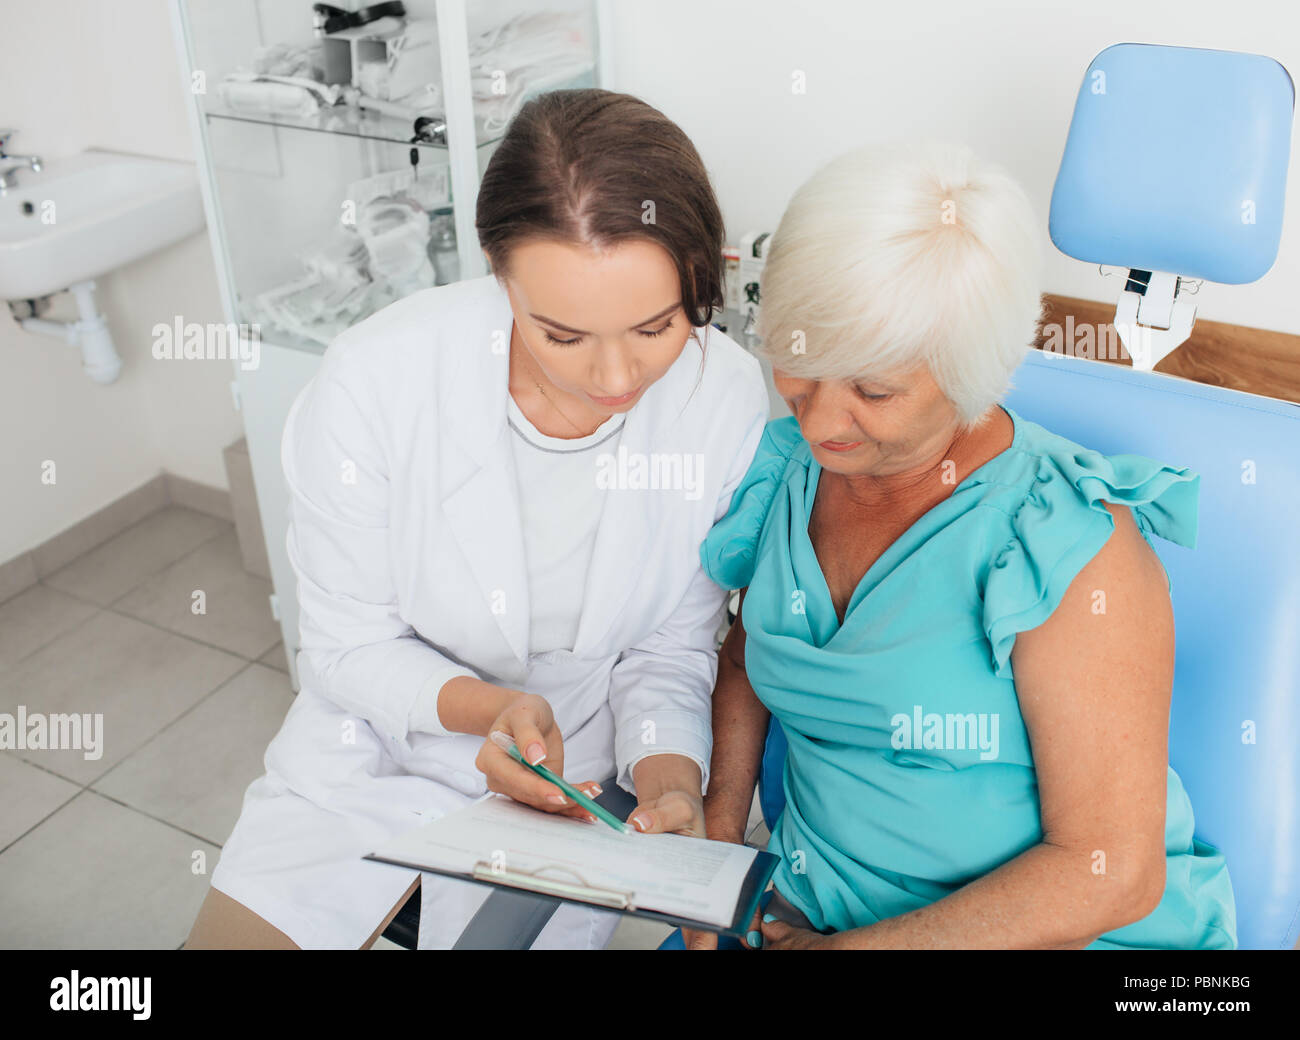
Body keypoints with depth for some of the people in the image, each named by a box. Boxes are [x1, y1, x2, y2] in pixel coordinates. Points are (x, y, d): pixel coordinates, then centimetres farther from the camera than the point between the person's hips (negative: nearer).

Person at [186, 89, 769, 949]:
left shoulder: (731, 403, -21)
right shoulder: (374, 380, -25)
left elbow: (672, 651, -8)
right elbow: (349, 642, -12)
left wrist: (667, 781, -26)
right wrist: (484, 707, -29)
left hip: (561, 782, 0)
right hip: (370, 753, 0)